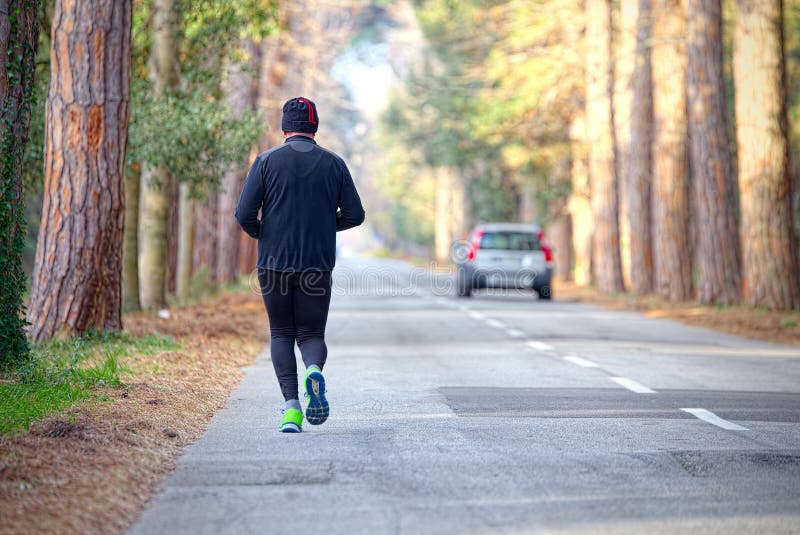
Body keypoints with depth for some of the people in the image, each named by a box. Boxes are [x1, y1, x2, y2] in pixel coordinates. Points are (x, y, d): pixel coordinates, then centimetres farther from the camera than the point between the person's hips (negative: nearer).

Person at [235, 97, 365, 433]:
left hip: (274, 263, -1)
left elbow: (245, 213, -8)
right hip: (318, 264, 1)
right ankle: (314, 369, -24)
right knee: (311, 333, 11)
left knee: (281, 333, 12)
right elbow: (355, 214, 2)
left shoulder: (267, 161, -2)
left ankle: (291, 405, -6)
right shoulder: (334, 164, 3)